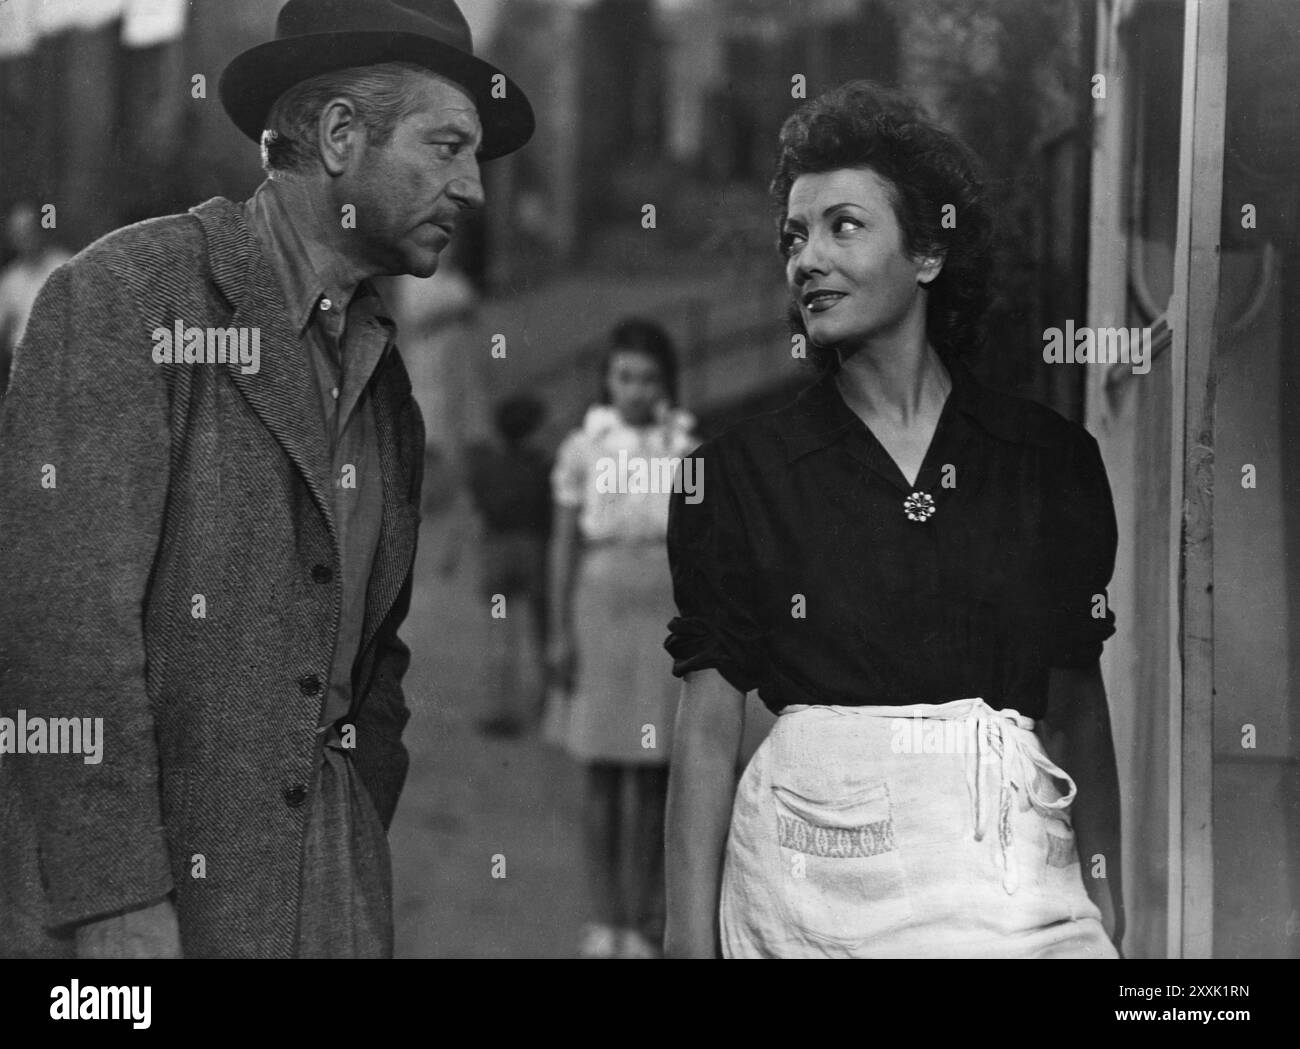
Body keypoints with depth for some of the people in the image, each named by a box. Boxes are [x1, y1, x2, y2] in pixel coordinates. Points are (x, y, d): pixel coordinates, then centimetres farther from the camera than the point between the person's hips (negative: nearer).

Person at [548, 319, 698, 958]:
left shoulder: (688, 450, 4)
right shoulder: (583, 450, 3)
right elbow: (564, 545, 5)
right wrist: (559, 633, 0)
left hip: (668, 617, 0)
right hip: (601, 612, 0)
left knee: (653, 775, 0)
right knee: (602, 773, 2)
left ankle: (643, 923, 5)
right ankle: (604, 922, 8)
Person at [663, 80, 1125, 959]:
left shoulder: (1053, 460, 7)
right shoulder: (741, 471, 3)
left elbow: (1078, 706, 11)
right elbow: (709, 723, 1)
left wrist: (1109, 908, 4)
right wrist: (690, 938, -6)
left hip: (1005, 868, 1)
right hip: (809, 877, -1)